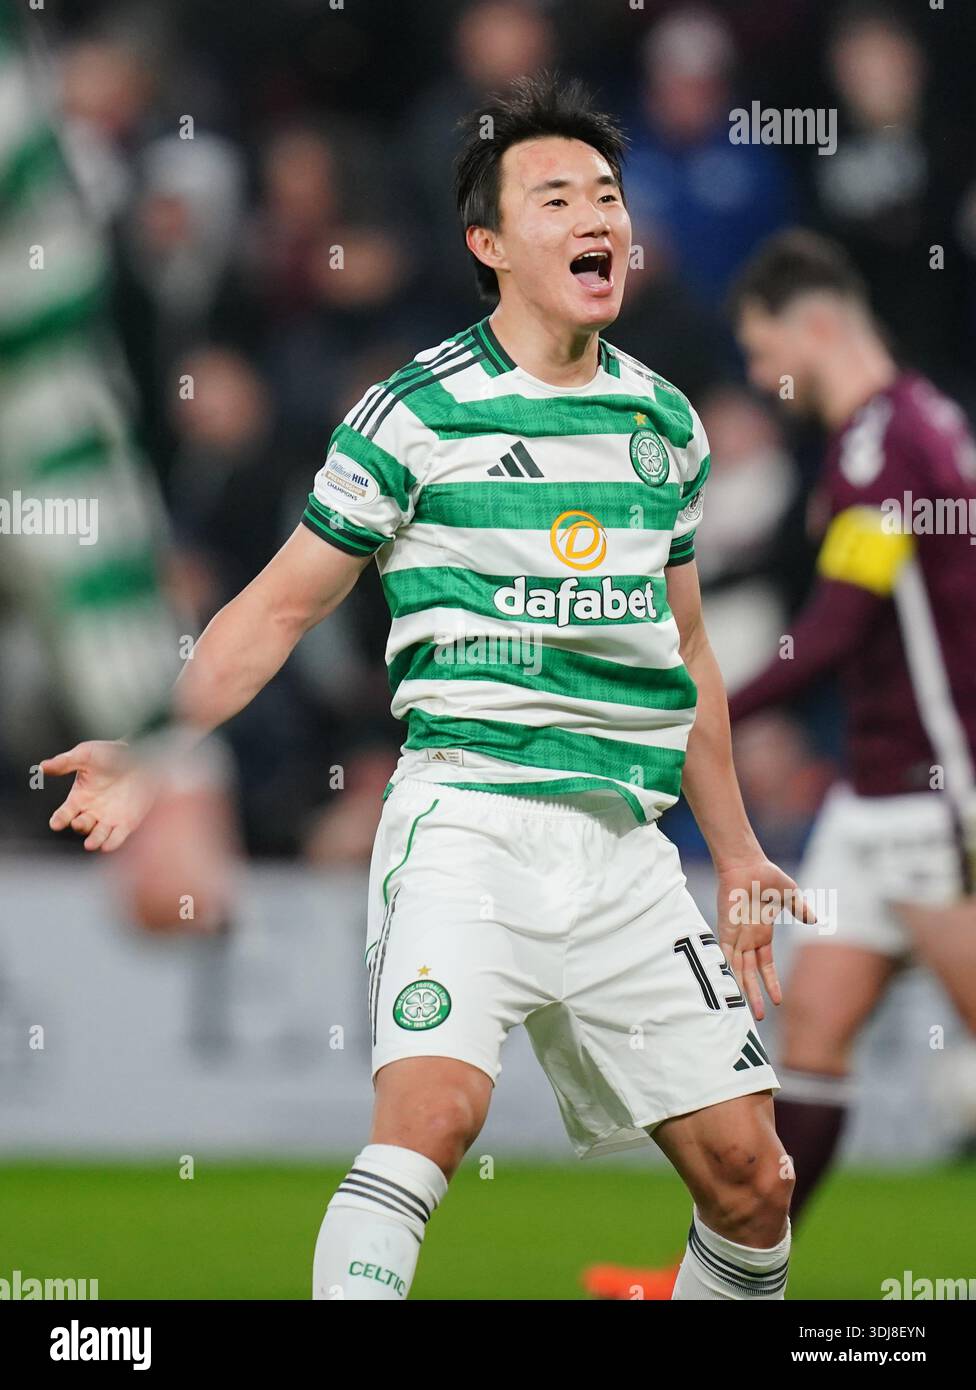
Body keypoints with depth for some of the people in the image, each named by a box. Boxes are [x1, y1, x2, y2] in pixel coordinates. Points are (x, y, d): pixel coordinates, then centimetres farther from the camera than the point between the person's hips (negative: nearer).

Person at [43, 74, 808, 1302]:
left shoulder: (666, 423, 13)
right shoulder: (417, 415, -2)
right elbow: (281, 606, 3)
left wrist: (736, 855, 25)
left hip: (627, 846, 5)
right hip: (469, 818, -5)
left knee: (750, 1182, 2)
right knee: (433, 1109, -28)